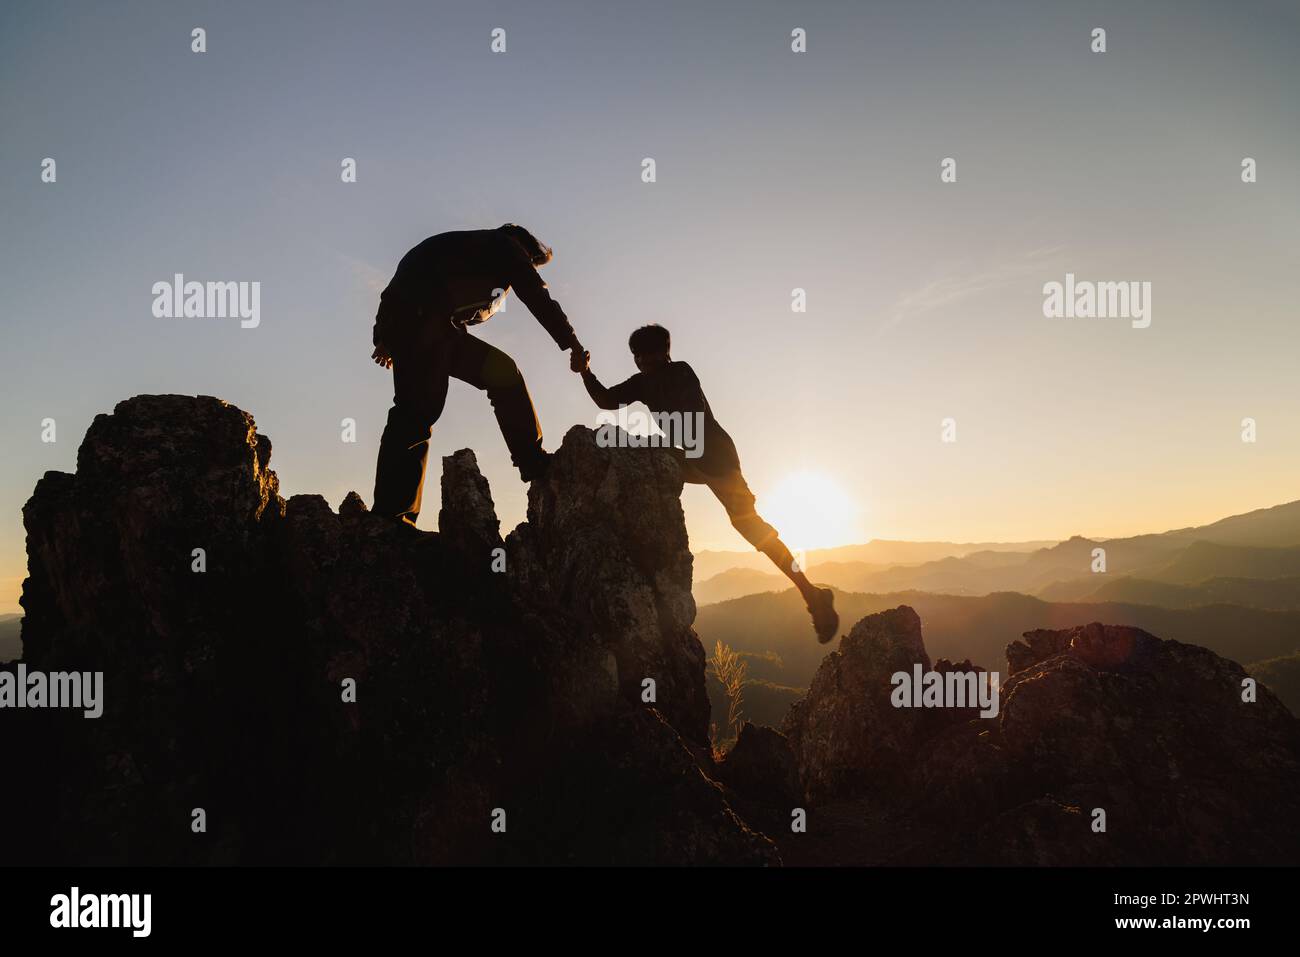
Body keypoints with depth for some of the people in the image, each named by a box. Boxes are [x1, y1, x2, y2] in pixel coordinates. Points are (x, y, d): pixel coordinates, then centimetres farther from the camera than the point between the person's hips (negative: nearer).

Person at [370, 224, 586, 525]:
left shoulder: (474, 245, 36)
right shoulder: (506, 246, 14)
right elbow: (538, 298, 6)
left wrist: (388, 337, 22)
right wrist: (573, 345, 9)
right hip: (419, 317, -9)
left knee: (501, 371, 8)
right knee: (419, 410, -17)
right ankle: (392, 516, -24)